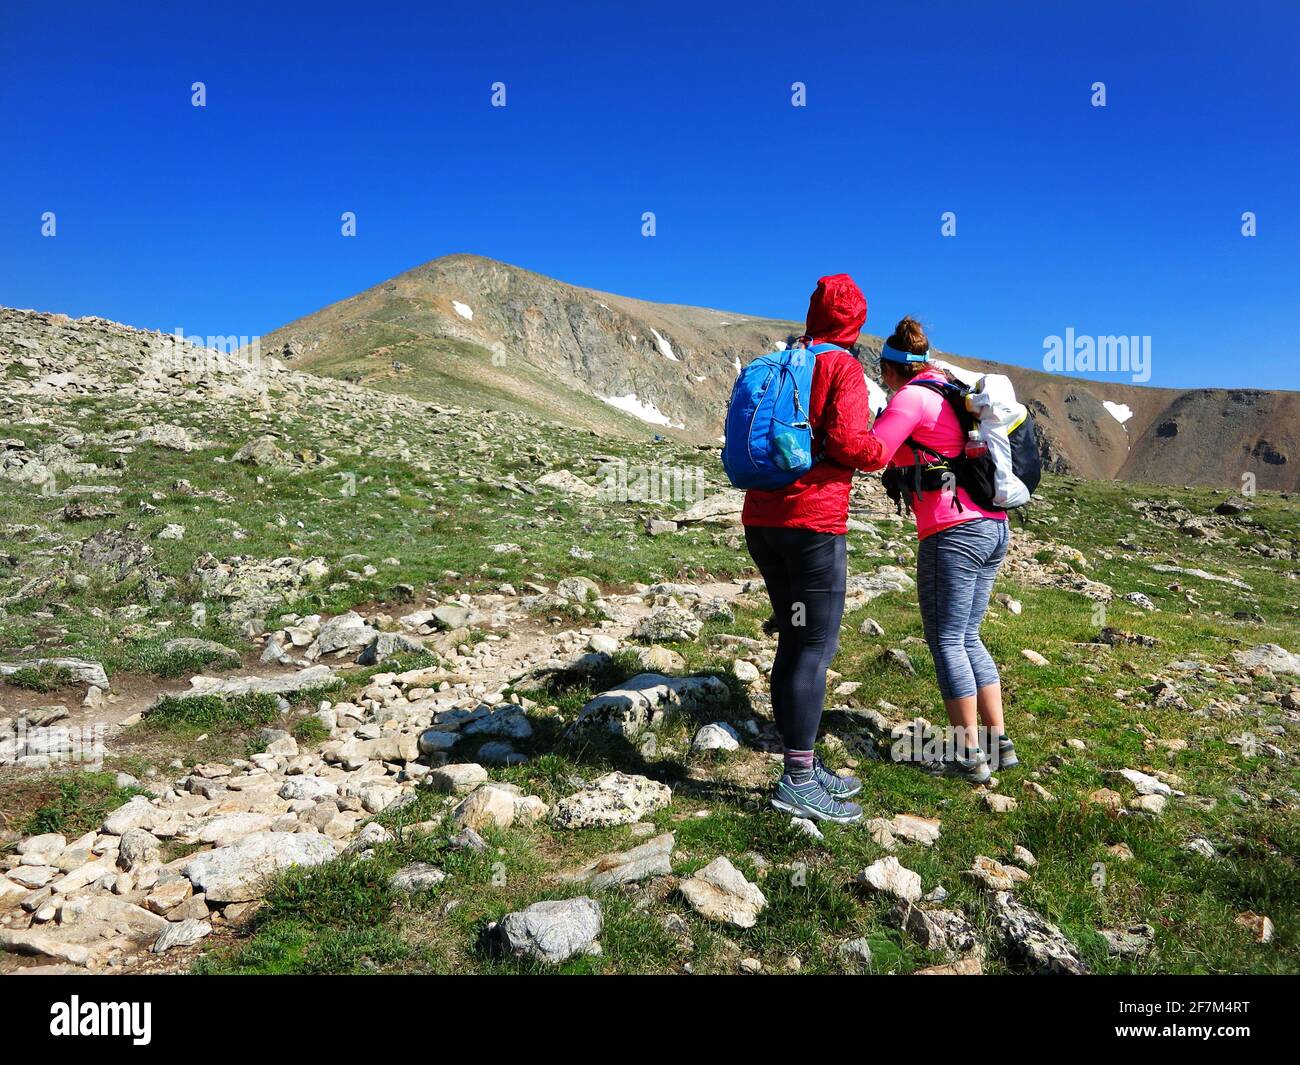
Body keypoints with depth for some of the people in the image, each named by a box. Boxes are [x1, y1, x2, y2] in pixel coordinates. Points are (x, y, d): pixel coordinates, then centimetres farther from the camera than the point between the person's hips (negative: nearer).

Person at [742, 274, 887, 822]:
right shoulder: (843, 366, -3)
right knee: (816, 647, -3)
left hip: (761, 519, 8)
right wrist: (881, 453, 3)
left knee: (794, 640, 13)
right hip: (813, 520, -8)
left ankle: (803, 767, 21)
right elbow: (847, 439, -16)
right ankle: (797, 782, -2)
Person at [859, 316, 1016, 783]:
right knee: (968, 639, 16)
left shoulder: (911, 396, -7)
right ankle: (999, 741, 19)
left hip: (954, 531, -9)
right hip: (995, 526, 9)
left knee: (947, 641, 0)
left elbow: (872, 455, -13)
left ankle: (969, 756, 5)